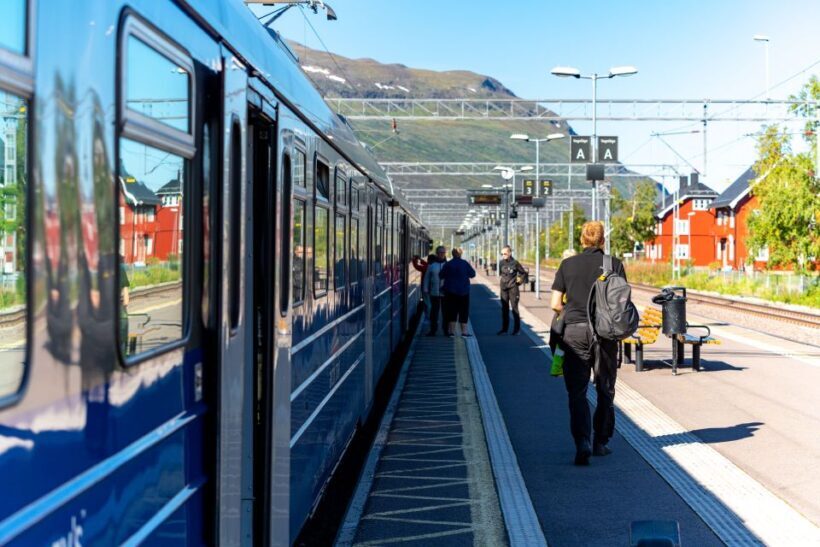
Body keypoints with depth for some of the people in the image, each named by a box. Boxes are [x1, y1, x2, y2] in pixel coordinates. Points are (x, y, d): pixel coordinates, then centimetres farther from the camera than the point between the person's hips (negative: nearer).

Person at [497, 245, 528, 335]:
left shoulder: (515, 263, -9)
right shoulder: (502, 263, 5)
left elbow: (523, 273, 0)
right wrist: (500, 278, 8)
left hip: (513, 288, -5)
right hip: (504, 288, 5)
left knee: (514, 308, -1)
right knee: (504, 309, 9)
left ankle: (517, 329, 5)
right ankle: (504, 328, 15)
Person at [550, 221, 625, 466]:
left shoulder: (568, 265, 2)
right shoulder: (614, 264, 0)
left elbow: (555, 304, 0)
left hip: (574, 332, 0)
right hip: (605, 333, 0)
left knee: (577, 392, 3)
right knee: (605, 390, 15)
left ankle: (582, 443, -14)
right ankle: (600, 442, 21)